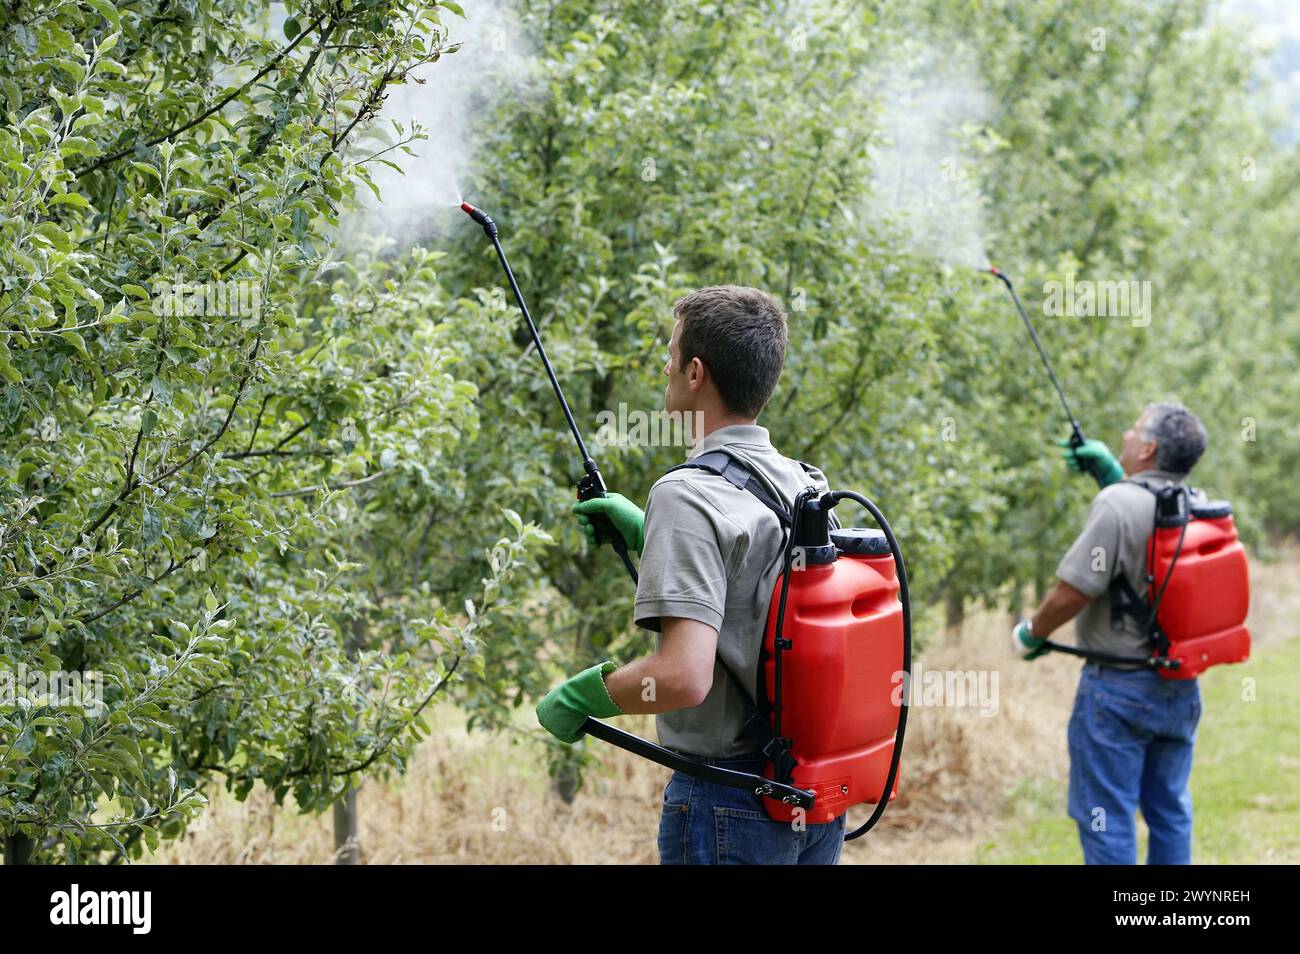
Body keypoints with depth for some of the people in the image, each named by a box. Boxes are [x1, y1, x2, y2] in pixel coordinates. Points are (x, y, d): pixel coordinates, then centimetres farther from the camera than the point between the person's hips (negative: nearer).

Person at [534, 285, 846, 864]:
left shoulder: (688, 496, -19)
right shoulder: (808, 485, 6)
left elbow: (683, 677, -28)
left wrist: (577, 698, -12)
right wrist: (645, 532, 23)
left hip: (728, 804, -8)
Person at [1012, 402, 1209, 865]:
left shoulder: (1118, 505, -18)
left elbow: (1071, 592, -19)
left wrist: (1031, 634, -1)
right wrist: (1109, 473, 23)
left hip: (1119, 686, -7)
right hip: (1180, 686, 7)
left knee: (1107, 818, -1)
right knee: (1170, 813, 16)